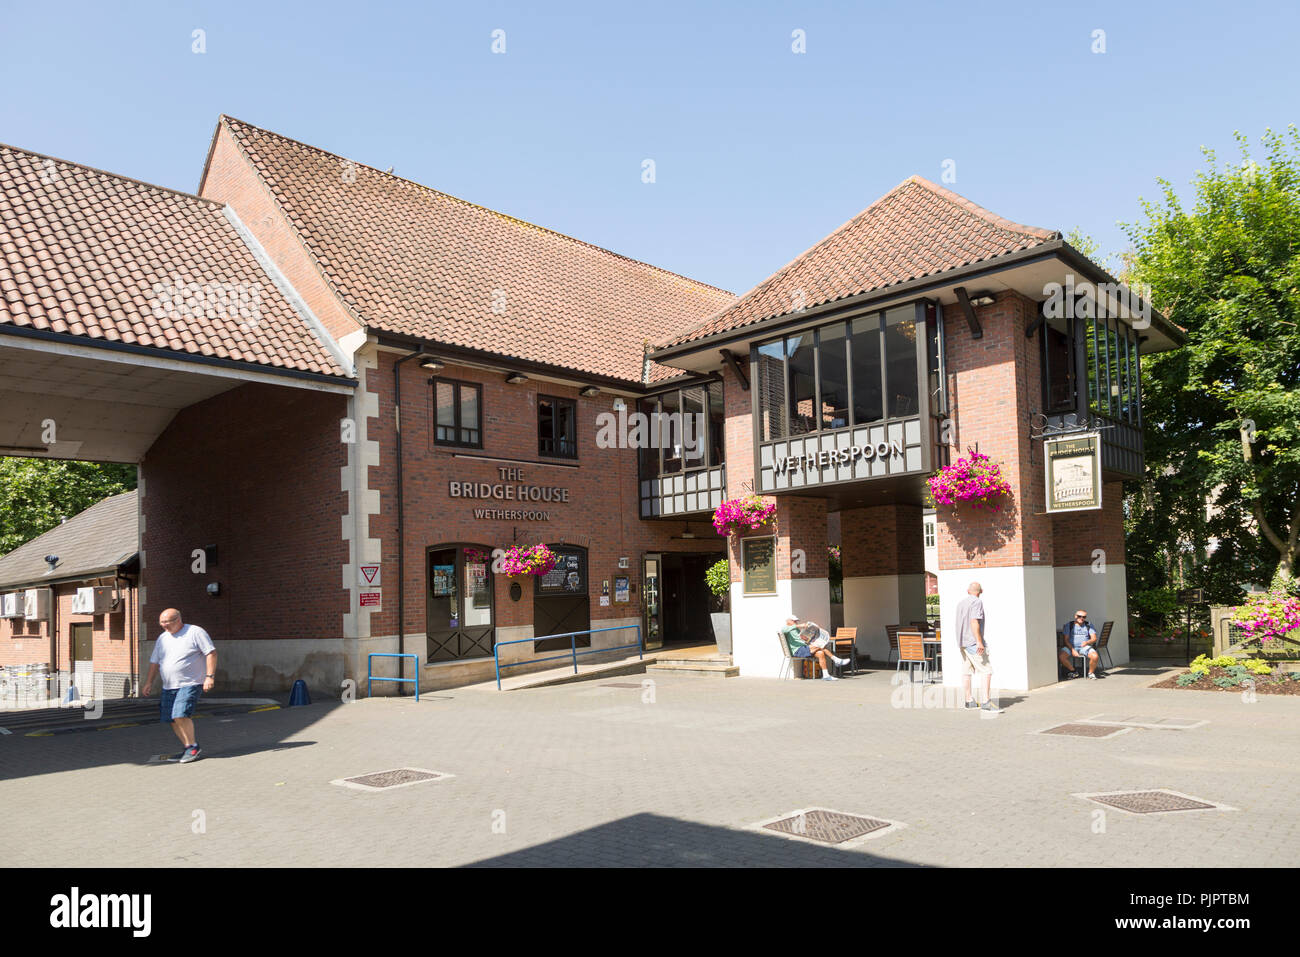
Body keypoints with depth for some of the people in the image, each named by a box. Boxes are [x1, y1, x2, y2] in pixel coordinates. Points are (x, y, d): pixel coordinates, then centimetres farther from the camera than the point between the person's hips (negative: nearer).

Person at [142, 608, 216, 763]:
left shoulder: (195, 632, -7)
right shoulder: (162, 638, 14)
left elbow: (211, 653, -11)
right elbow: (154, 661, 21)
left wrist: (210, 676, -17)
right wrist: (149, 681, 15)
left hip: (190, 684, -7)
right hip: (169, 687, 7)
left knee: (180, 715, -21)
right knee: (172, 720, 4)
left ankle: (193, 746, -5)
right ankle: (190, 749, 15)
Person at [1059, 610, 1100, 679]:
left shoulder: (1089, 625, 11)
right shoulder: (1068, 625, 7)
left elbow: (1094, 638, 2)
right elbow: (1066, 640, 1)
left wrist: (1087, 642, -21)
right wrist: (1072, 650, -15)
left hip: (1085, 647, 0)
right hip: (1071, 647, 0)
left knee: (1095, 656, -32)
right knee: (1062, 656, -30)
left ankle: (1091, 673, -3)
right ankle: (1072, 670, -1)